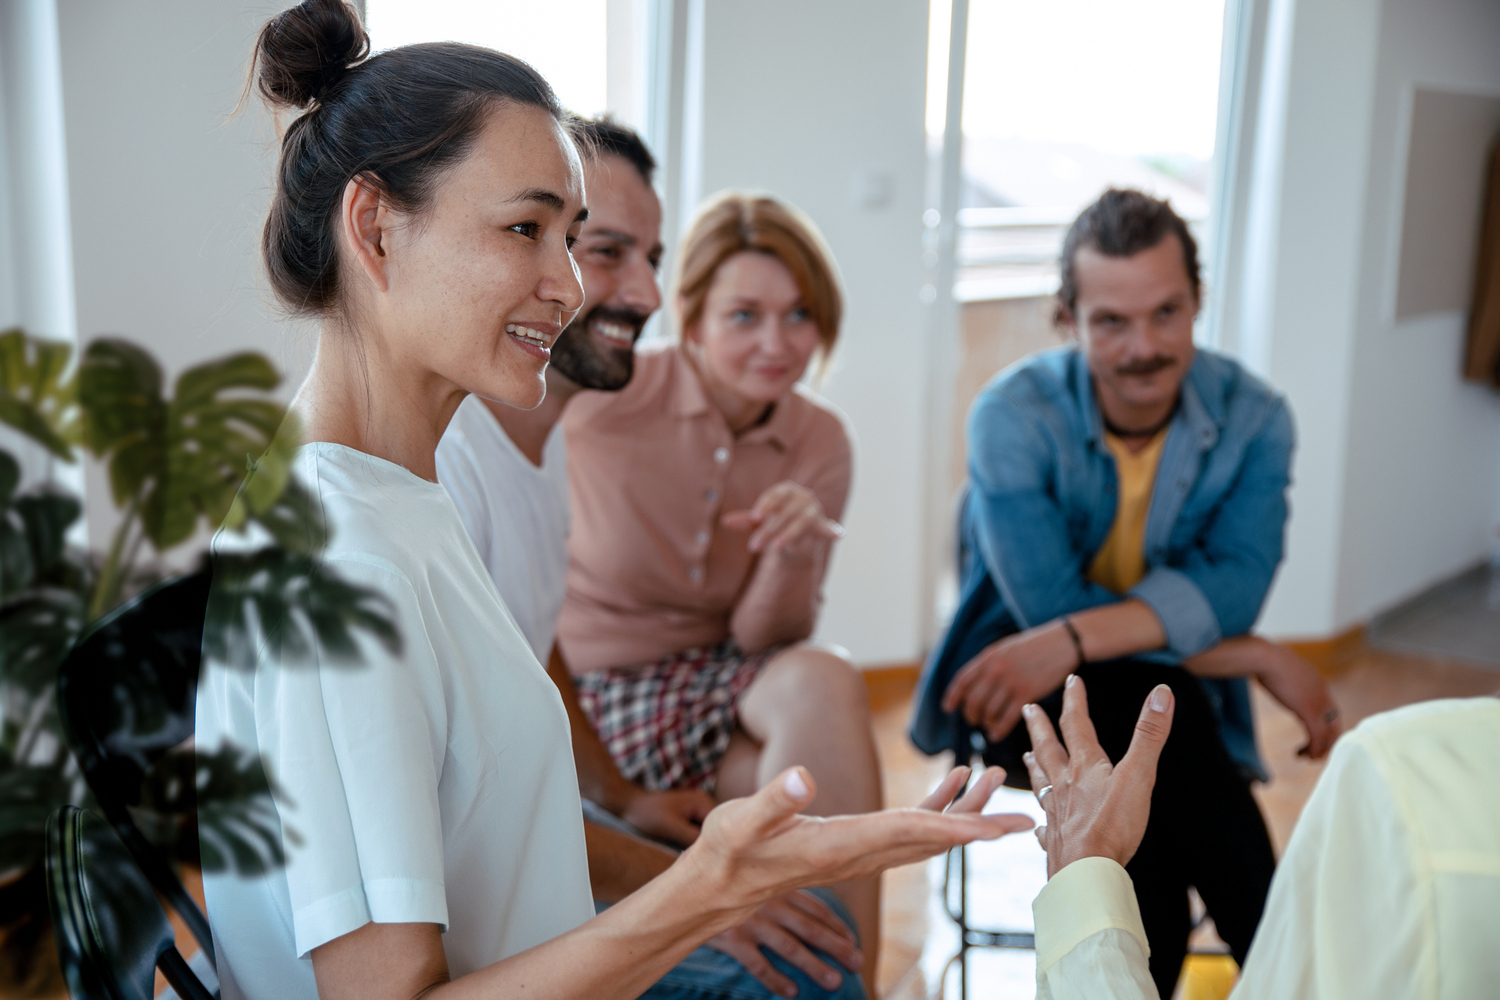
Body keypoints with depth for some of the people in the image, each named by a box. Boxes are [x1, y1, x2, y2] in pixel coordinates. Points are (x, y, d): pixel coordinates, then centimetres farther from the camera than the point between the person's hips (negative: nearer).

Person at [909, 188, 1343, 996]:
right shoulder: (1014, 415, -15)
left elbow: (1232, 585, -19)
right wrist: (1261, 660, -21)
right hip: (1019, 691, -2)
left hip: (1175, 691, 2)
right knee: (1155, 706, -33)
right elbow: (1049, 606, -21)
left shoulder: (1253, 420, -5)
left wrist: (1075, 640, -36)